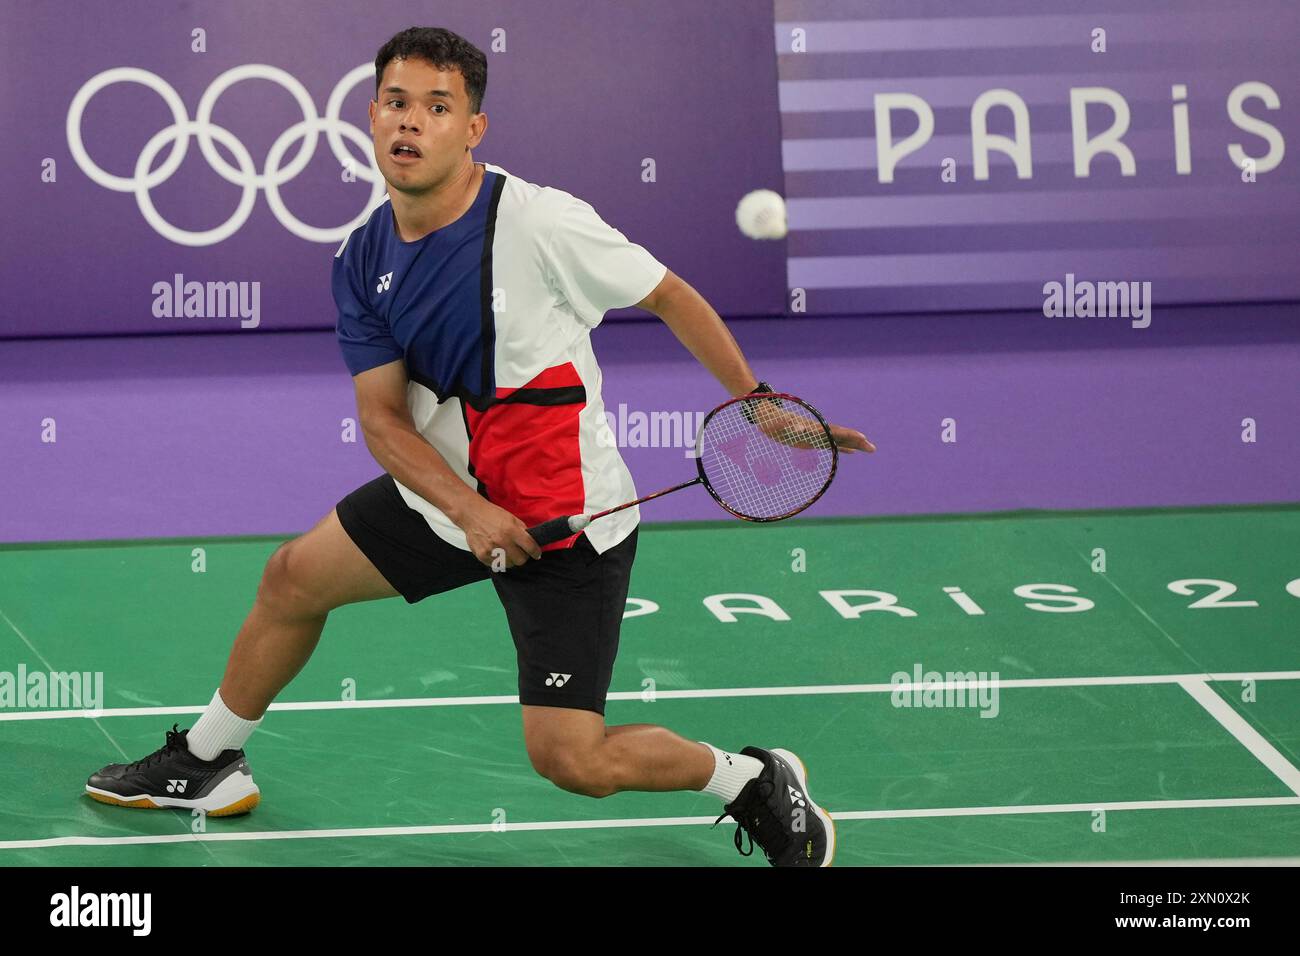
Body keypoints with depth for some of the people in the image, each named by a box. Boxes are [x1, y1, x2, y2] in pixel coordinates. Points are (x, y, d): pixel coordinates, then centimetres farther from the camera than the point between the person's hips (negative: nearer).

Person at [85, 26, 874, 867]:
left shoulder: (540, 222, -24)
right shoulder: (363, 261, -5)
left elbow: (671, 297, -11)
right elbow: (384, 417, -7)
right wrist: (468, 512, -23)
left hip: (566, 524, -6)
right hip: (449, 491, 6)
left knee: (571, 760, -11)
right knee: (293, 579, 14)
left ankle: (755, 782, 14)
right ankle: (207, 764, 38)